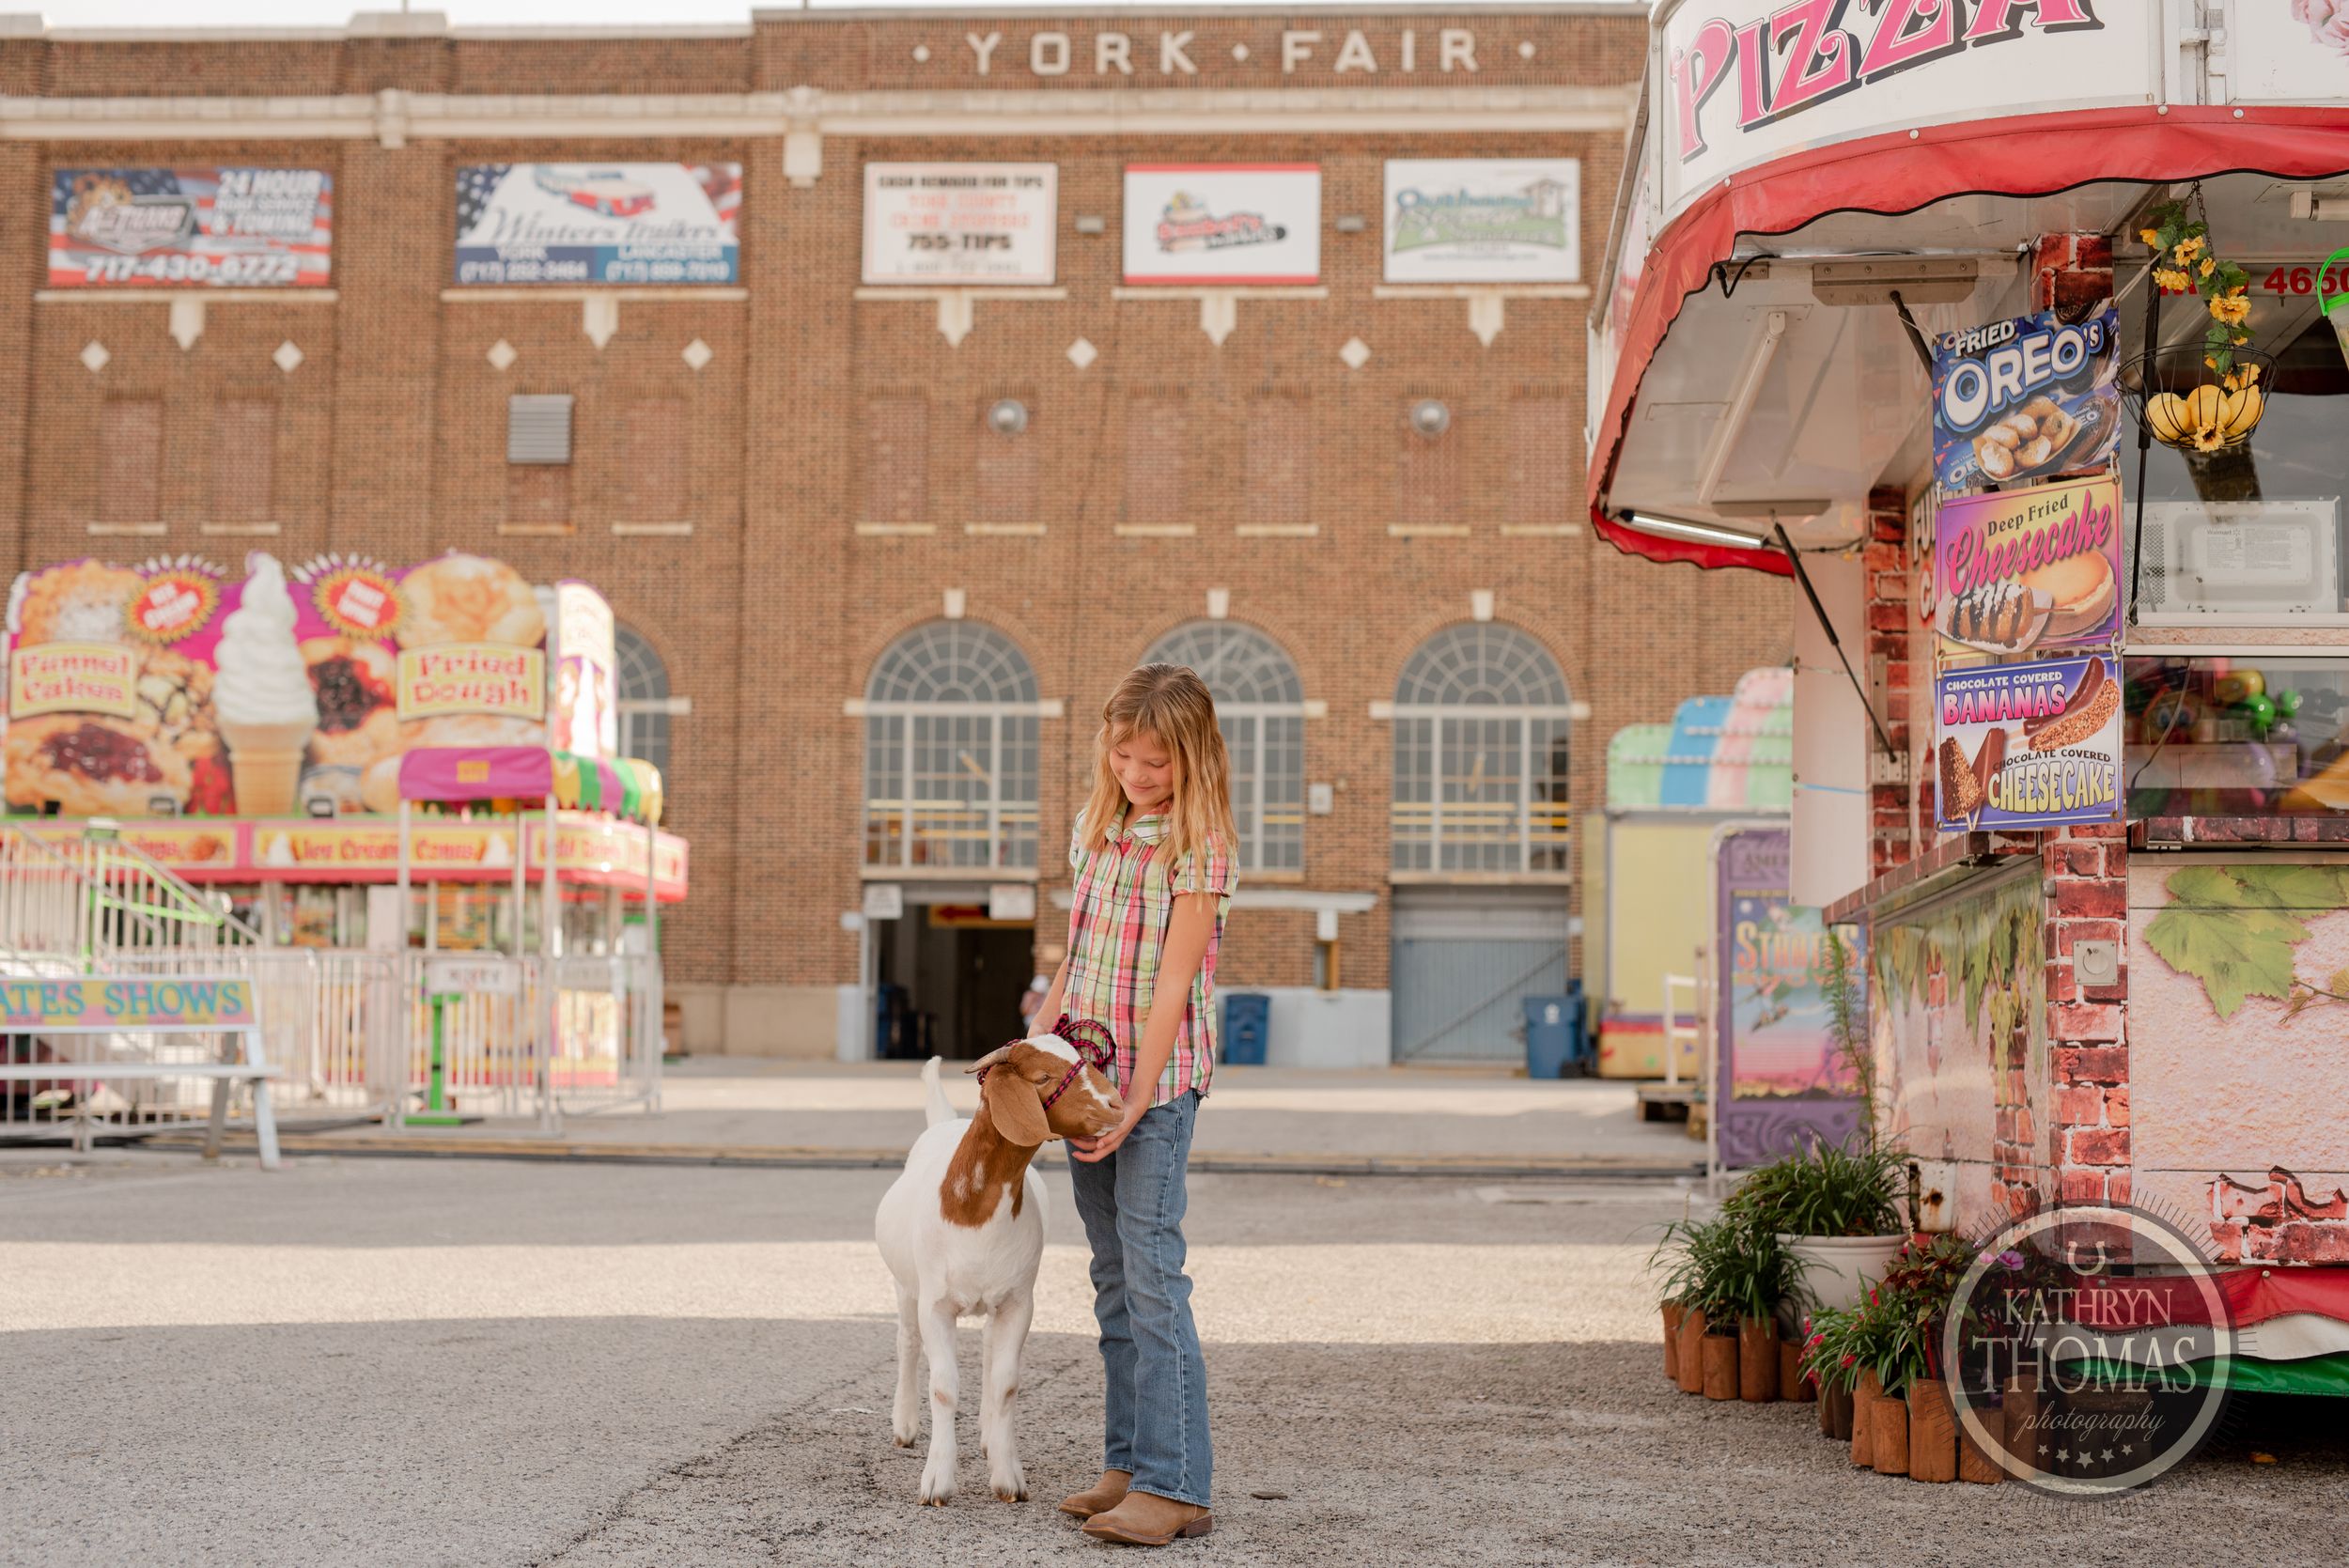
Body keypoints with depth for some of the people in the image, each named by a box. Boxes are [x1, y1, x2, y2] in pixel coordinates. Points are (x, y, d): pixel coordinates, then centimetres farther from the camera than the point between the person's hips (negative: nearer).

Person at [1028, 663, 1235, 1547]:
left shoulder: (1198, 847, -10)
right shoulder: (1095, 827, 11)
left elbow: (1173, 985, -14)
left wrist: (1137, 1100, -17)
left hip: (1160, 1078, -7)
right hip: (1086, 1069, 7)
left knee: (1153, 1279, -11)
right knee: (1113, 1278, 10)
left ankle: (1173, 1486, -10)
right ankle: (1127, 1464, 17)